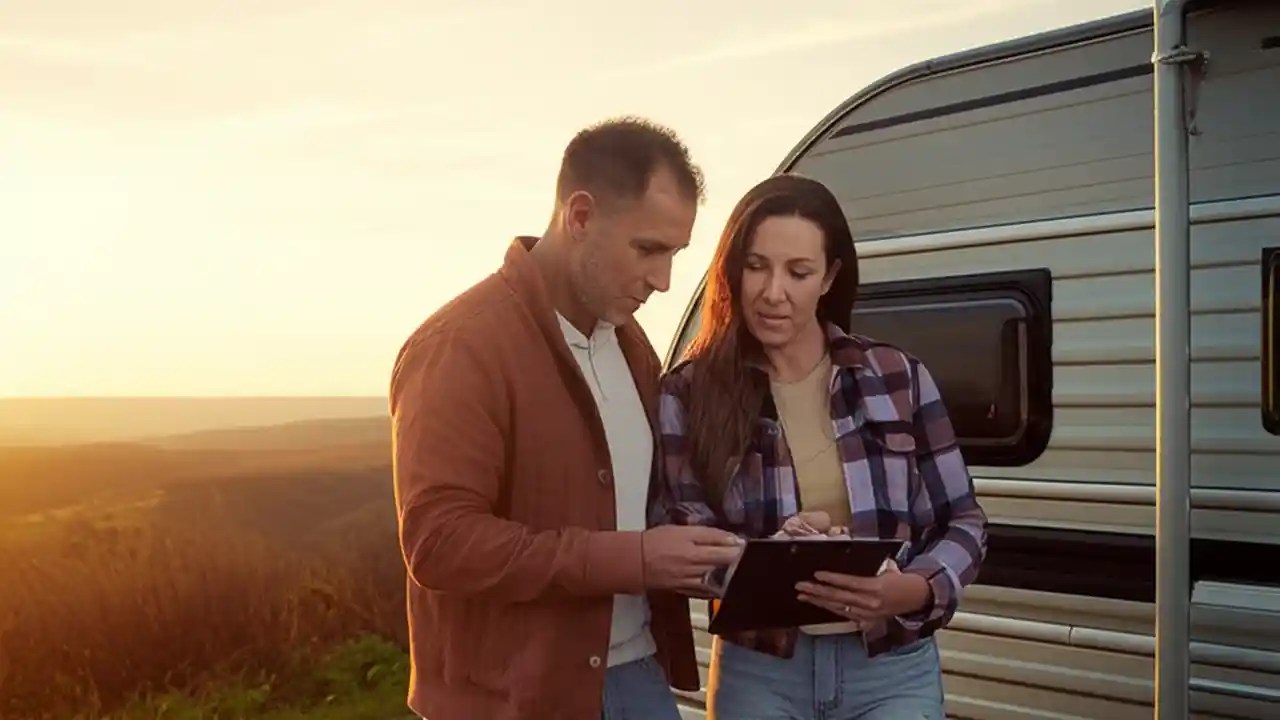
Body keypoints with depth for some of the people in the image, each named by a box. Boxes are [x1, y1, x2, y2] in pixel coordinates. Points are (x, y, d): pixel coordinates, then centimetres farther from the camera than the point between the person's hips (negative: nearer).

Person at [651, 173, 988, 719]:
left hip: (894, 668, 1)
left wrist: (918, 589, -18)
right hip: (756, 672, 0)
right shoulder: (690, 392, -6)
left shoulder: (897, 376, -3)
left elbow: (962, 521, 2)